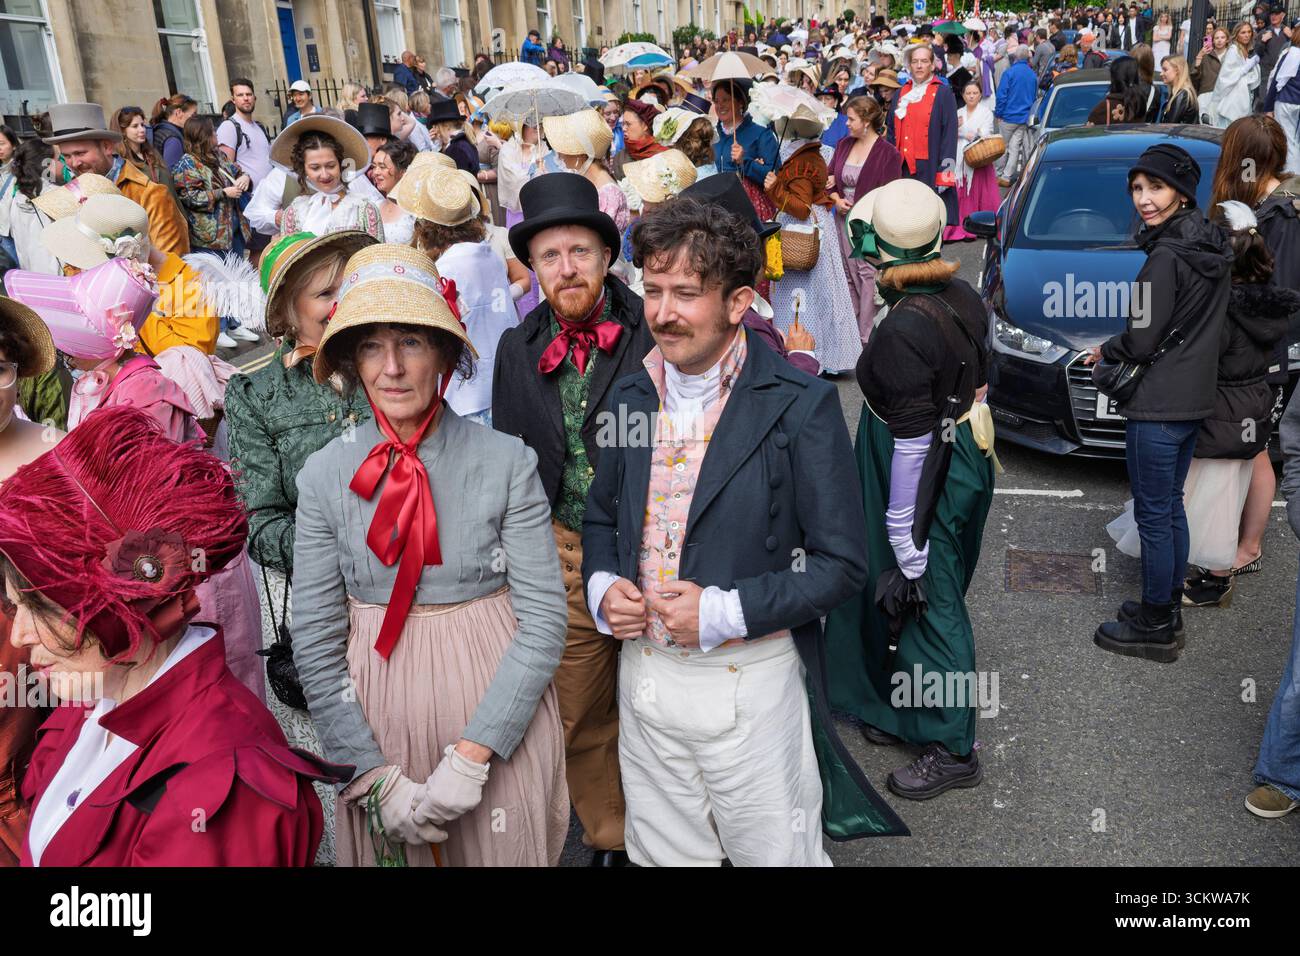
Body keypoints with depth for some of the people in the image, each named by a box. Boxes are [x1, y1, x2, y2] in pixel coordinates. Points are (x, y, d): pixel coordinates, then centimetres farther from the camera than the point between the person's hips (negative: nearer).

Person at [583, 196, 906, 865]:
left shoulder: (800, 404, -13)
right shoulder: (630, 397, 3)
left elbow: (842, 563, -12)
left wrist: (723, 612, -20)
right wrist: (602, 585, -5)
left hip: (750, 680, -4)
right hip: (645, 675, 5)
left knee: (776, 855, 12)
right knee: (662, 854, 20)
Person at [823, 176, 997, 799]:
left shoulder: (902, 332, -27)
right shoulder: (962, 298, 0)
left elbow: (912, 444, -25)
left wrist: (908, 556, -18)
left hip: (933, 483, -9)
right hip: (966, 460, 9)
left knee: (928, 605, 6)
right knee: (938, 600, 21)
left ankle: (953, 749, 22)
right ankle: (913, 713, 40)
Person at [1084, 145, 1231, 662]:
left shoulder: (1166, 258, -20)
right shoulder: (1212, 246, 8)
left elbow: (1142, 340, -17)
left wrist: (1104, 351, 3)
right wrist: (1118, 349, 11)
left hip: (1158, 407, -9)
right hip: (1194, 399, 9)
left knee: (1153, 516, 1)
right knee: (1171, 508, 19)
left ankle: (1154, 629, 12)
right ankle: (1168, 608, 31)